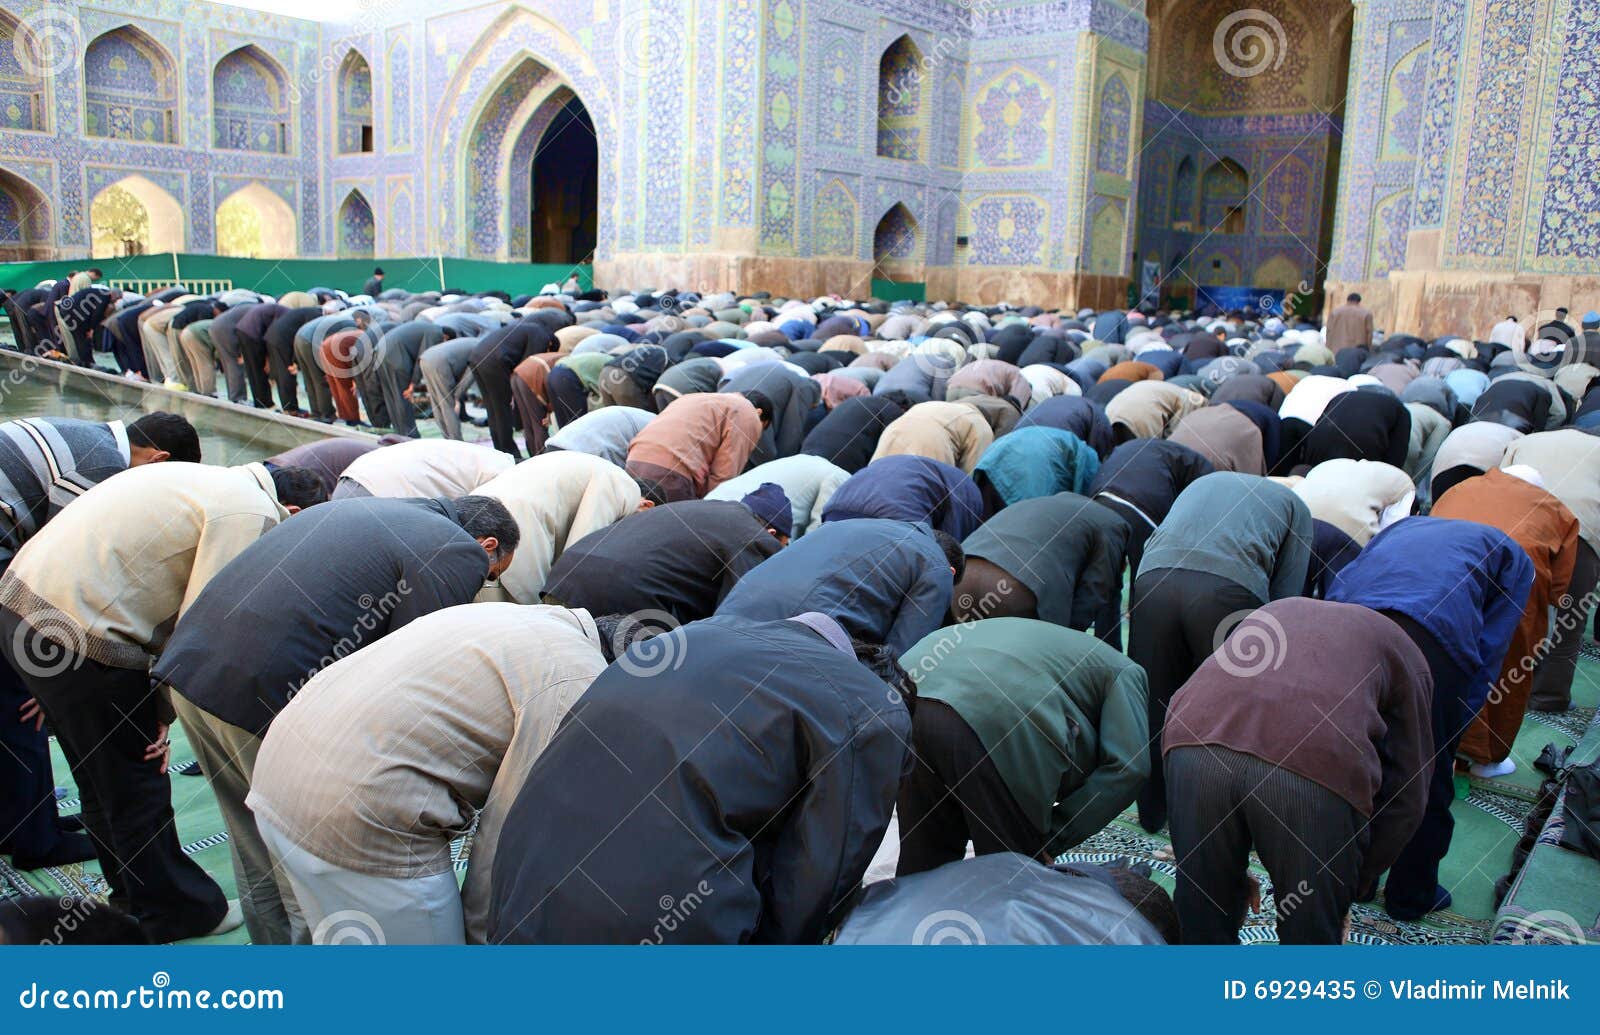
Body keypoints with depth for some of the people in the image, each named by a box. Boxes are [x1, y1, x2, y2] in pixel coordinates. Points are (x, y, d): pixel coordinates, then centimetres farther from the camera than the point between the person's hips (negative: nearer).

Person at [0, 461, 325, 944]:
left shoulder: (210, 481, 16)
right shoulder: (252, 512, -12)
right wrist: (165, 709, -4)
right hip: (79, 637, -9)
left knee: (102, 777, 22)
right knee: (137, 785, 7)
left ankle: (132, 897, 39)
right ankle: (174, 912, 23)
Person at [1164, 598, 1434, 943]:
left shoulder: (1276, 611, 40)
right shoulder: (1405, 655, 30)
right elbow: (1406, 795, 22)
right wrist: (1348, 890, 31)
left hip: (1196, 741, 3)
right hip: (1316, 764, -2)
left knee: (1204, 922, 21)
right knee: (1311, 932, 18)